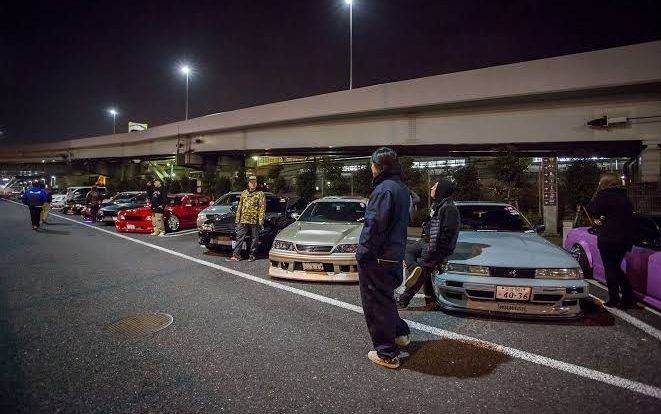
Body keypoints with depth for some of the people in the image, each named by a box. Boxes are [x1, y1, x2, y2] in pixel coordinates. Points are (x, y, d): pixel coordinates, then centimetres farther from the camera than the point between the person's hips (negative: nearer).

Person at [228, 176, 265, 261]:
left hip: (254, 221, -4)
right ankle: (236, 255, 3)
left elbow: (262, 208, -5)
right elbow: (240, 206, 18)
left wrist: (261, 220, -12)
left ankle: (252, 255, 14)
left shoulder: (260, 194, 1)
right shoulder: (244, 193, 15)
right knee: (240, 237, 1)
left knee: (254, 238, 4)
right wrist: (237, 218, 11)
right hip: (243, 220, 4)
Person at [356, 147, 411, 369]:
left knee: (376, 303, 2)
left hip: (377, 258, -10)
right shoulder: (402, 188, 12)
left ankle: (387, 354, 12)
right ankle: (400, 334, 40)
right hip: (395, 255, 10)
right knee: (386, 297, 27)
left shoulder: (383, 189, -19)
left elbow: (374, 225, -24)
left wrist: (363, 252, -16)